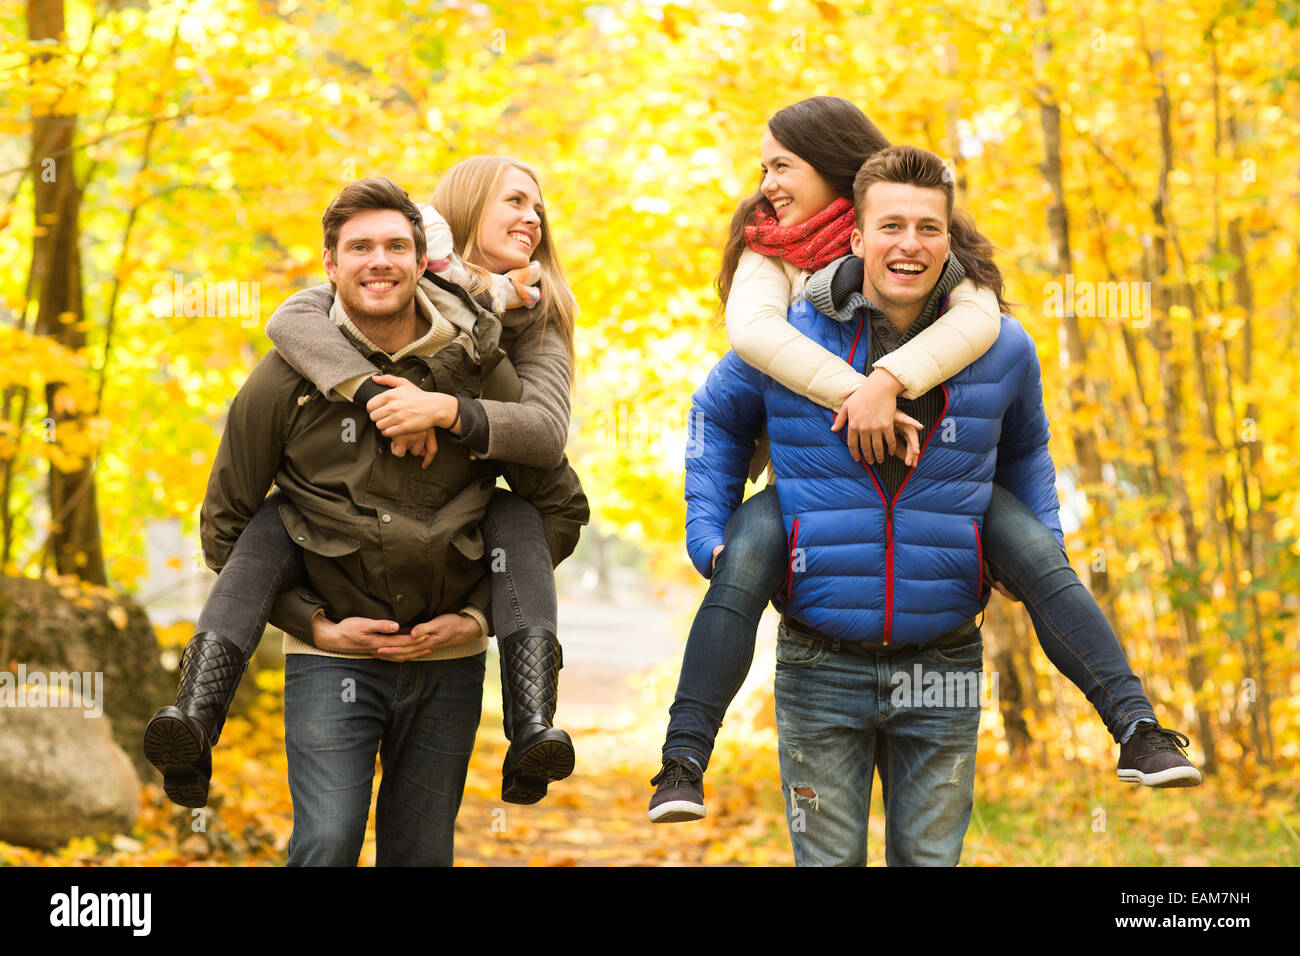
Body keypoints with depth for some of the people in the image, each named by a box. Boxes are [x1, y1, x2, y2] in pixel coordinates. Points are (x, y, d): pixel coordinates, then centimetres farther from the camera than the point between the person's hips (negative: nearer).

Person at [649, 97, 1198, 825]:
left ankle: (1138, 725, -23)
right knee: (743, 564, -30)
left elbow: (979, 315, -19)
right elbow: (750, 328, -18)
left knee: (1037, 554, -23)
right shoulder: (771, 253, 5)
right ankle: (683, 764, -30)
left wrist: (887, 381, -36)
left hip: (926, 468, 0)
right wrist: (852, 393, -33)